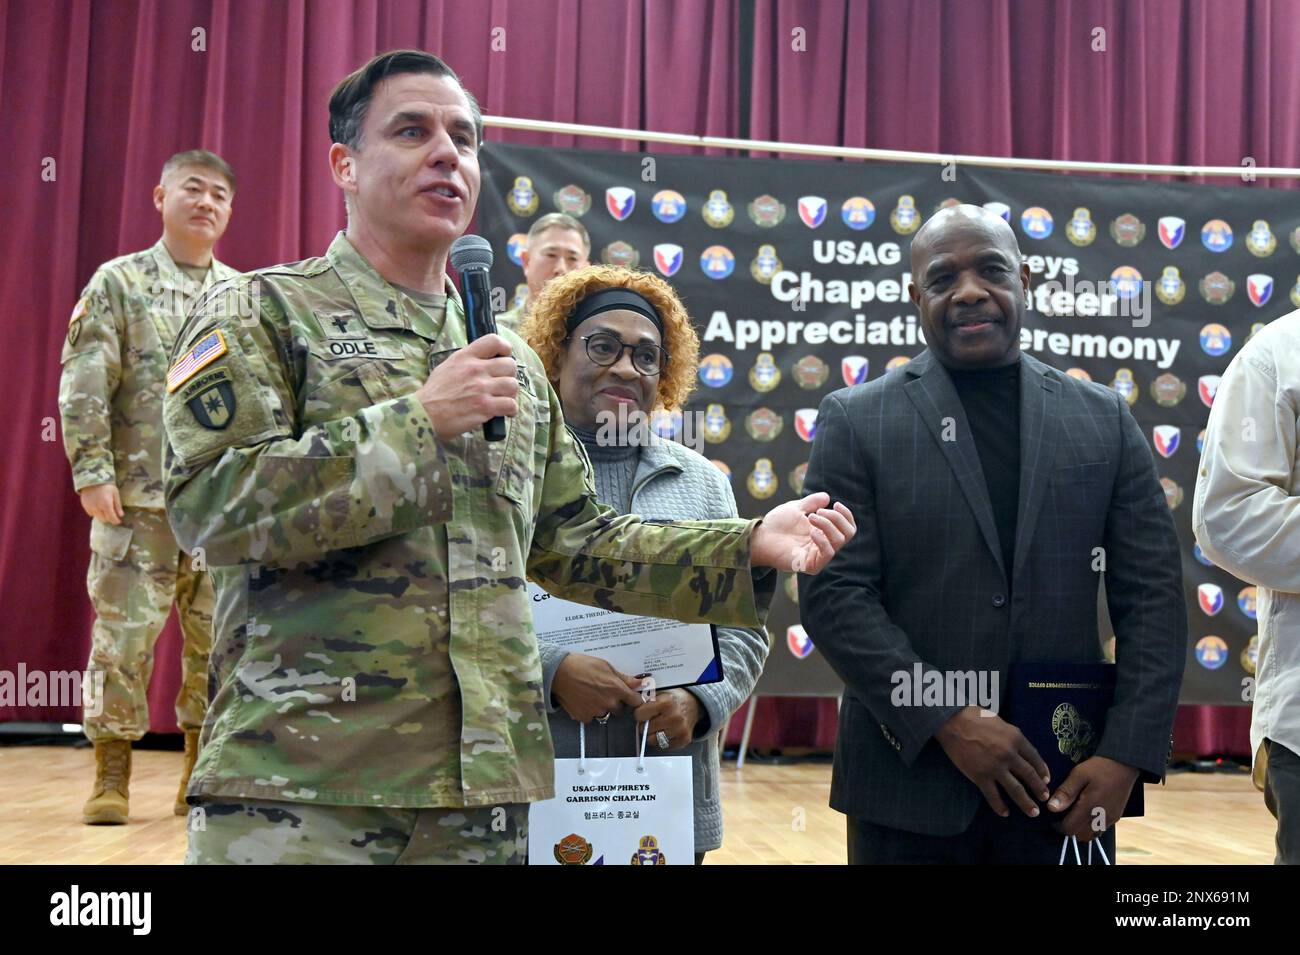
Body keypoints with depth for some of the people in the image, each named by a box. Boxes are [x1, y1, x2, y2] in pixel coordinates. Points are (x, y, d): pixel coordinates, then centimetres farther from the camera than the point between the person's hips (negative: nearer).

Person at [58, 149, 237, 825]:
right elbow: (84, 386, -4)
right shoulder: (119, 282, 2)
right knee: (124, 633, 0)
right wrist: (92, 472, -12)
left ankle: (203, 772, 19)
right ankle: (111, 775, 13)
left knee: (218, 639, 6)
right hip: (139, 495, -3)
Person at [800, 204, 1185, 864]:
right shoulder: (855, 421, 1)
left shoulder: (1105, 419, 8)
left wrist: (1126, 756, -6)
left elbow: (1152, 594, 4)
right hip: (910, 782, -2)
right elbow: (833, 593, -6)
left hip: (1069, 786, 2)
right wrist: (947, 724, -14)